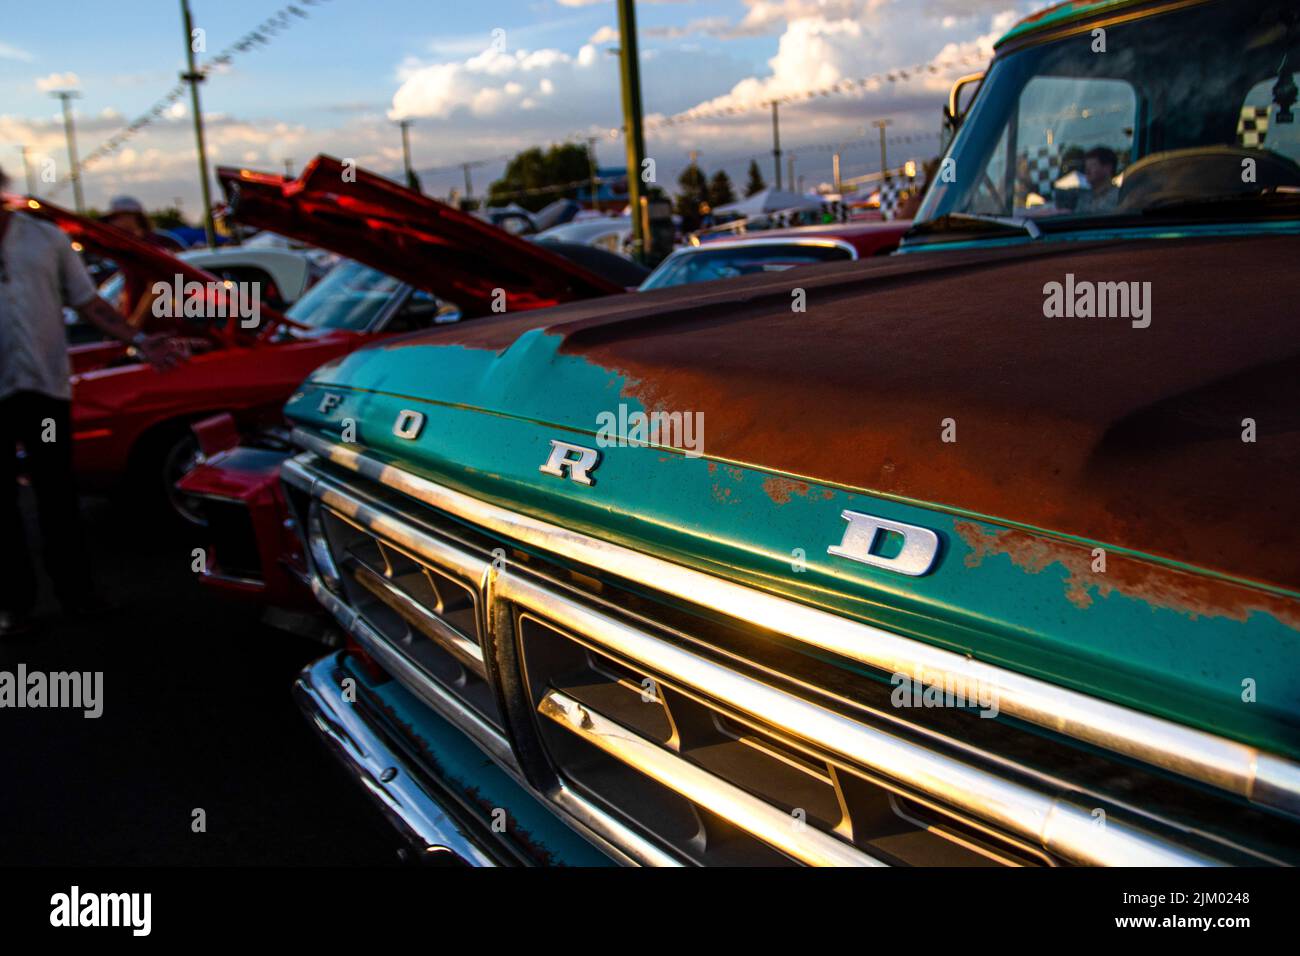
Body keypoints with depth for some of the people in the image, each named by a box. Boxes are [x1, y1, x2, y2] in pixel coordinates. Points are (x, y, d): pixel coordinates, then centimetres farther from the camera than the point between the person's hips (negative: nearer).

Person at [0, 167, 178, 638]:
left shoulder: (47, 238, 6)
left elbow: (88, 303, 9)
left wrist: (138, 341, -2)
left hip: (46, 386, 1)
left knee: (57, 495, 8)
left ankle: (73, 589, 21)